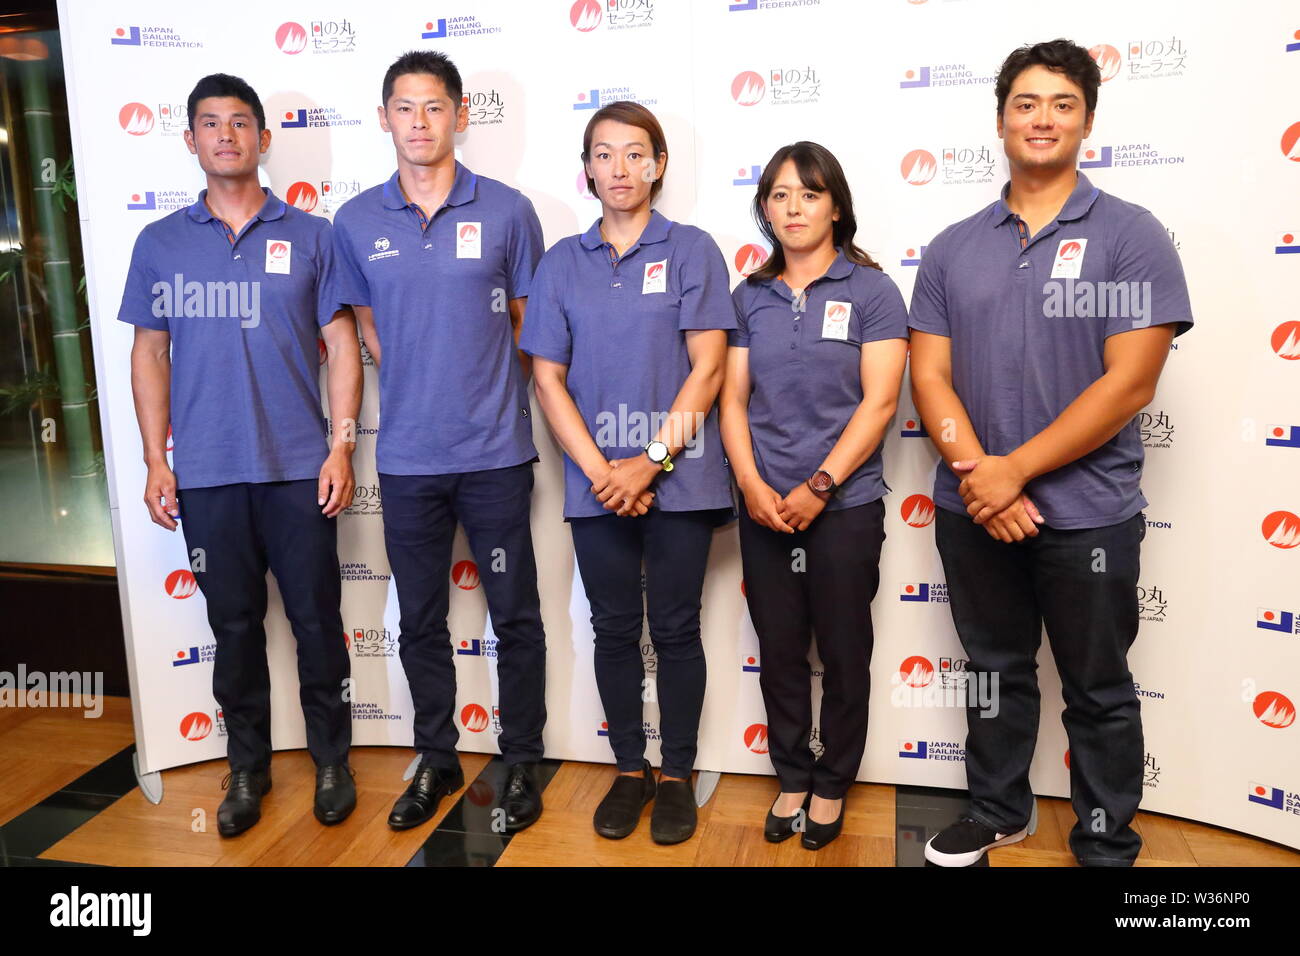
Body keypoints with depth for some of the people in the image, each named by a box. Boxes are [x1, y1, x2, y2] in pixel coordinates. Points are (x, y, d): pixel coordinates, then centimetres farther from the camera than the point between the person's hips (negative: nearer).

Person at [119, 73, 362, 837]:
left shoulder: (310, 236, 3)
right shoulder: (160, 243, 8)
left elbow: (342, 345, 1)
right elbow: (149, 353, 10)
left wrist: (341, 448, -7)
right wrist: (156, 461, 3)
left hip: (298, 467, -1)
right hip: (206, 473, 2)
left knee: (317, 619, 6)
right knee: (234, 625, 11)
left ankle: (332, 759, 24)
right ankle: (247, 766, 28)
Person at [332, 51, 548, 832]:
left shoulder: (507, 210, -2)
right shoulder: (356, 222, 4)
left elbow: (529, 321, 7)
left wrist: (486, 389, 6)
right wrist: (415, 388, 11)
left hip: (495, 451, -2)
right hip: (407, 454, 2)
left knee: (515, 615, 7)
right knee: (420, 620, 13)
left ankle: (523, 762, 25)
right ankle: (436, 760, 32)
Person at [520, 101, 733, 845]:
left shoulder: (693, 251, 0)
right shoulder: (563, 262, 8)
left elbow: (707, 369, -6)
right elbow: (549, 378, 3)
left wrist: (651, 462, -13)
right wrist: (598, 469, -8)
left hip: (680, 479, -2)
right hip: (598, 484, 3)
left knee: (676, 629, 6)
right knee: (615, 629, 11)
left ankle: (677, 776, 23)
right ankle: (630, 769, 28)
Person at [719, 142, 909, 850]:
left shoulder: (870, 291, -2)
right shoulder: (750, 297, 8)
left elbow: (879, 402, -8)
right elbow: (733, 398, 5)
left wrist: (818, 488, -14)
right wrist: (752, 484, -8)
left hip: (844, 505, -3)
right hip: (763, 507, 3)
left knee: (843, 655, 8)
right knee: (779, 651, 11)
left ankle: (832, 784, 28)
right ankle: (792, 778, 30)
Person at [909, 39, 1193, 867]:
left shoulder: (1131, 236, -5)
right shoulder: (953, 248, 6)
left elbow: (1129, 384, -13)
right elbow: (930, 375, 1)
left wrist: (1016, 469, -17)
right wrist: (975, 474, -14)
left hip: (1087, 515, -3)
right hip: (972, 512, 4)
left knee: (1098, 690, 11)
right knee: (996, 671, 18)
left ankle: (1107, 846, 31)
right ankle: (997, 811, 38)